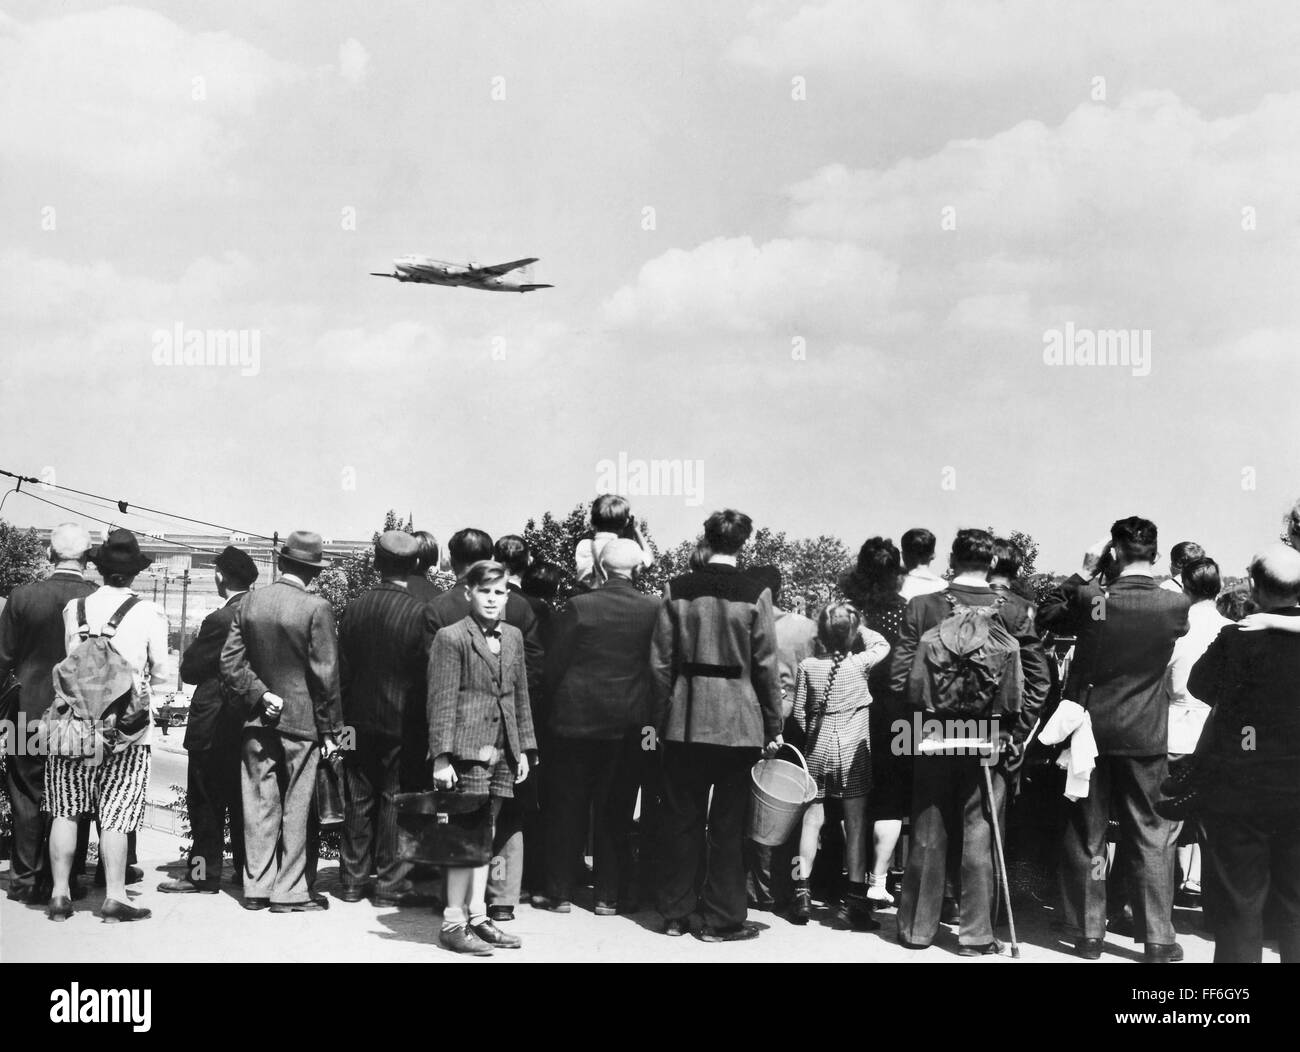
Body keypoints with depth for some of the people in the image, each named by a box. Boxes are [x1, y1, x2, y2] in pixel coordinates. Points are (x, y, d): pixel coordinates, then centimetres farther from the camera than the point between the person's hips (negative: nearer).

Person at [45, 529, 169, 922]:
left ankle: (60, 894, 14)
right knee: (115, 815, 3)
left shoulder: (73, 609, -2)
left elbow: (62, 664, 2)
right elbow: (164, 675, -3)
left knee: (65, 811, 10)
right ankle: (114, 896, 5)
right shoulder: (149, 614, -8)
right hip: (125, 728, -2)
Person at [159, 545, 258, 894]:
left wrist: (195, 644, 1)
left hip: (215, 726, -7)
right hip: (252, 721, 7)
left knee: (206, 801, 3)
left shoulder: (220, 621, -20)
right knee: (244, 800, 15)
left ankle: (204, 873, 7)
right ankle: (248, 869, 20)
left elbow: (189, 670, -12)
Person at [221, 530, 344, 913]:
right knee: (296, 808, 4)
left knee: (259, 806, 10)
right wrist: (330, 729, -5)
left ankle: (256, 886, 16)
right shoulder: (316, 608, -13)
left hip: (258, 721, 4)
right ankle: (289, 891, 9)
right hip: (301, 722, -4)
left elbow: (230, 663, -1)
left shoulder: (249, 603, 1)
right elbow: (326, 674, -11)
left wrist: (259, 695, 0)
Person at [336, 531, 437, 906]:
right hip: (402, 722, -4)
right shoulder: (419, 612, -12)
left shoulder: (355, 608, 0)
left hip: (360, 720, 4)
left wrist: (345, 717, 11)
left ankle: (353, 879, 18)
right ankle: (391, 884, 7)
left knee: (359, 801, 11)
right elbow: (428, 672, -10)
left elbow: (342, 669, 4)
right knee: (396, 800, 3)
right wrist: (427, 722, 0)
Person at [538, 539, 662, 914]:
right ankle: (610, 895, 15)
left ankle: (560, 892, 13)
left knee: (567, 809, 9)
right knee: (615, 813, 11)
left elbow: (554, 666, -7)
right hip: (630, 725, 2)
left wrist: (558, 703, 9)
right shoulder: (655, 610, -7)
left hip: (576, 718, -1)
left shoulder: (579, 607, -11)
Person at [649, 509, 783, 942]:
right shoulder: (754, 593, -7)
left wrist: (662, 718, 9)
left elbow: (660, 661, 1)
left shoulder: (677, 590, -1)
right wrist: (774, 726, 3)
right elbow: (766, 665, -5)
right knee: (727, 825, 5)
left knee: (681, 820, 11)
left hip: (684, 723, 2)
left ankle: (677, 912, 19)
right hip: (738, 724, -2)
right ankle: (719, 919, 10)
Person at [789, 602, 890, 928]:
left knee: (812, 819, 7)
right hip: (854, 752, -2)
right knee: (855, 822, 2)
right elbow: (882, 645, 12)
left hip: (818, 749, 2)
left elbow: (799, 712, 3)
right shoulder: (859, 664, -8)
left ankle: (802, 893, 6)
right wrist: (858, 626, 11)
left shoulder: (807, 667, -4)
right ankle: (856, 898, 1)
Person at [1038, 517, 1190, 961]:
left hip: (1090, 732, 0)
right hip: (1146, 738, 0)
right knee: (1151, 836, 9)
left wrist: (1084, 572, 3)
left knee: (1086, 836, 11)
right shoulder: (1175, 606, -11)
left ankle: (1089, 933, 17)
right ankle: (1158, 940, 10)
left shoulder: (1091, 598, -14)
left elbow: (1046, 616, 5)